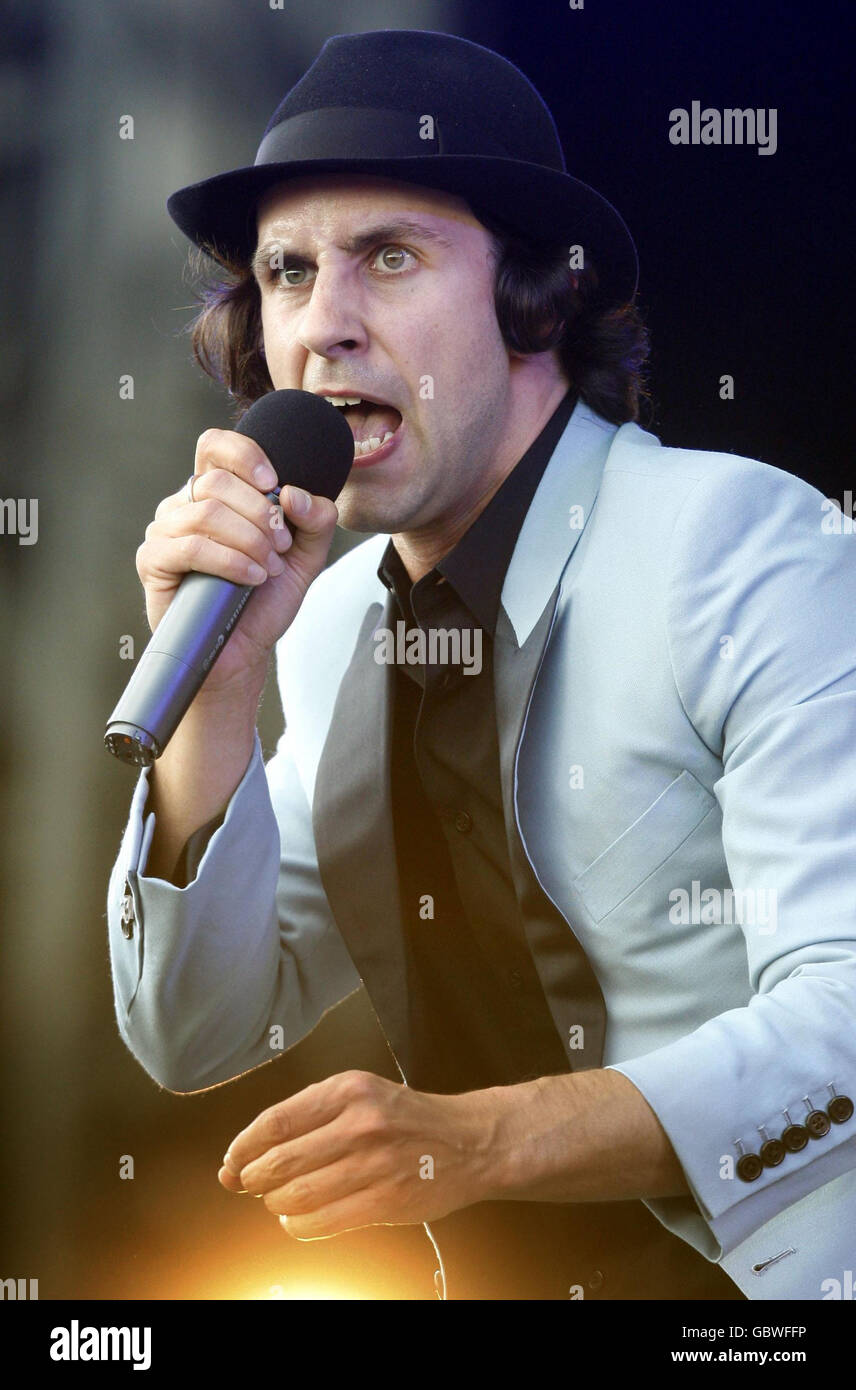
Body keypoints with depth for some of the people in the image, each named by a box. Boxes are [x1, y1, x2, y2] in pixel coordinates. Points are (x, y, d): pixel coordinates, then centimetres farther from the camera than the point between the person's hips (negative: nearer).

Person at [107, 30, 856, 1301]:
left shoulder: (743, 545, -12)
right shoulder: (338, 621, 8)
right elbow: (195, 1039, 6)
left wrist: (478, 1138, -30)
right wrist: (220, 681, -6)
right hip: (507, 1278, 5)